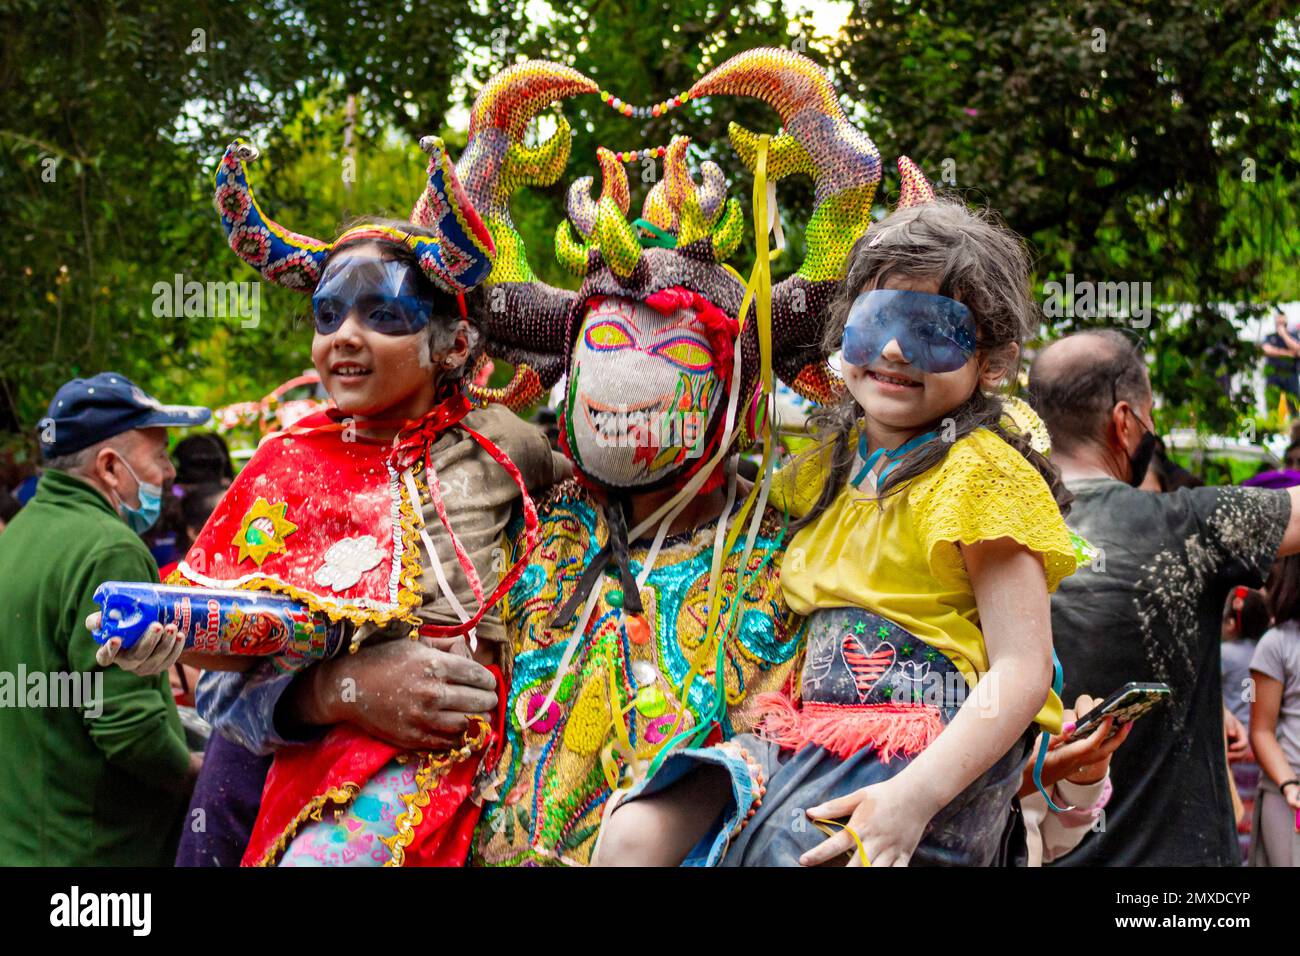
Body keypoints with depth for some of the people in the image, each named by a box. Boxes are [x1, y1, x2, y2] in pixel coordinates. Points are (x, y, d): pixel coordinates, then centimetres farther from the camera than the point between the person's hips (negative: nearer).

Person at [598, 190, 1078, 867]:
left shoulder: (981, 472, -6)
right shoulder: (828, 465, 17)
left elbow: (1023, 671, -14)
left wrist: (914, 795, -25)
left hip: (940, 753, -7)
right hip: (815, 734, 7)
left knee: (777, 848, -31)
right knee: (635, 832, -14)